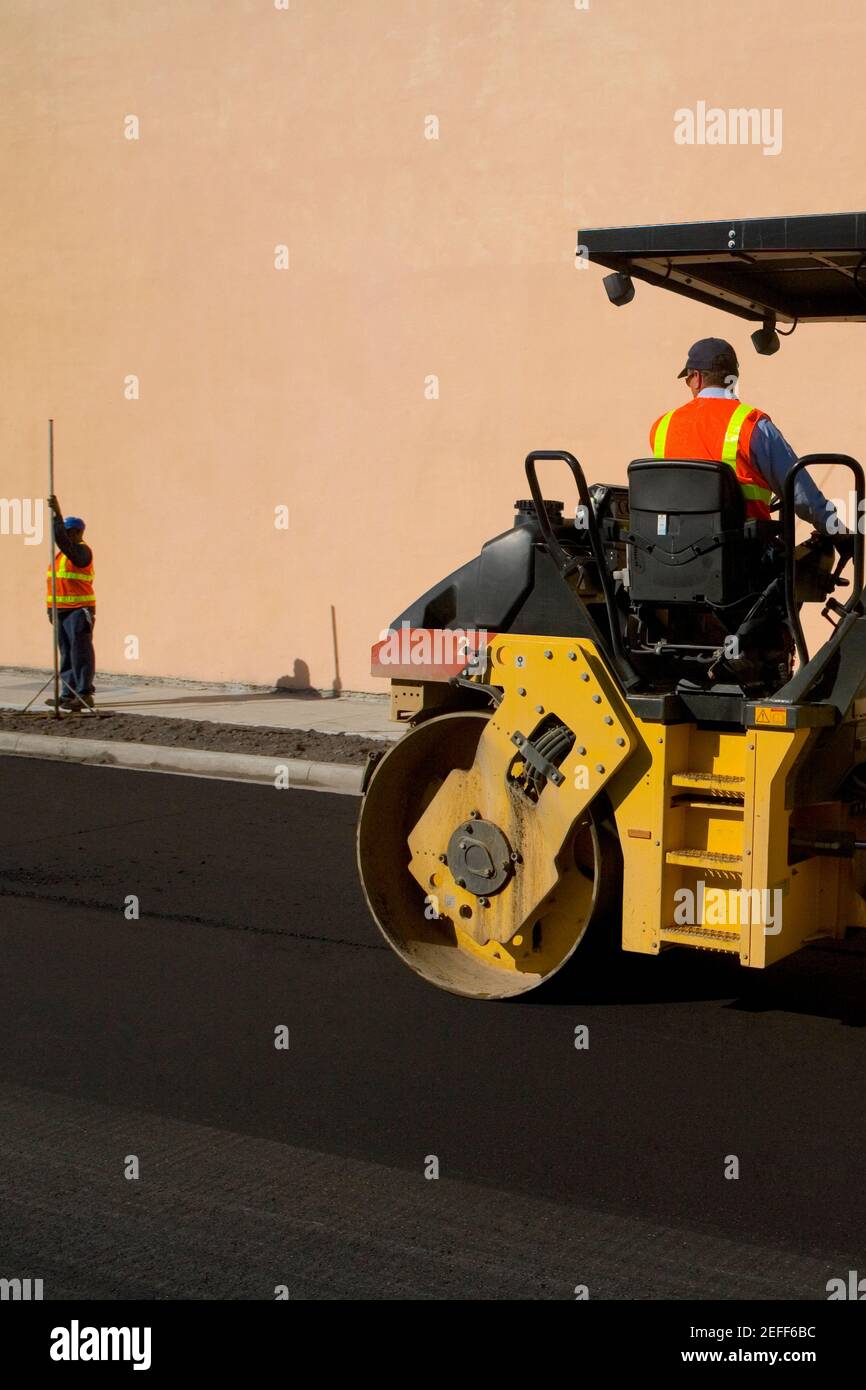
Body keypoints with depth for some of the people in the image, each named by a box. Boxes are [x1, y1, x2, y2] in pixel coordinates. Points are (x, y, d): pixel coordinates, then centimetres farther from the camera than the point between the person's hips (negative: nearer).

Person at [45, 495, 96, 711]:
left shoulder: (82, 551, -10)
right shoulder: (63, 553, 19)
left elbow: (62, 540, -29)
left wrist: (57, 513, -28)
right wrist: (51, 608, 17)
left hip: (79, 610, -9)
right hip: (62, 610, 9)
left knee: (80, 653, -9)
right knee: (66, 653, 10)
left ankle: (84, 695, -9)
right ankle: (68, 695, 13)